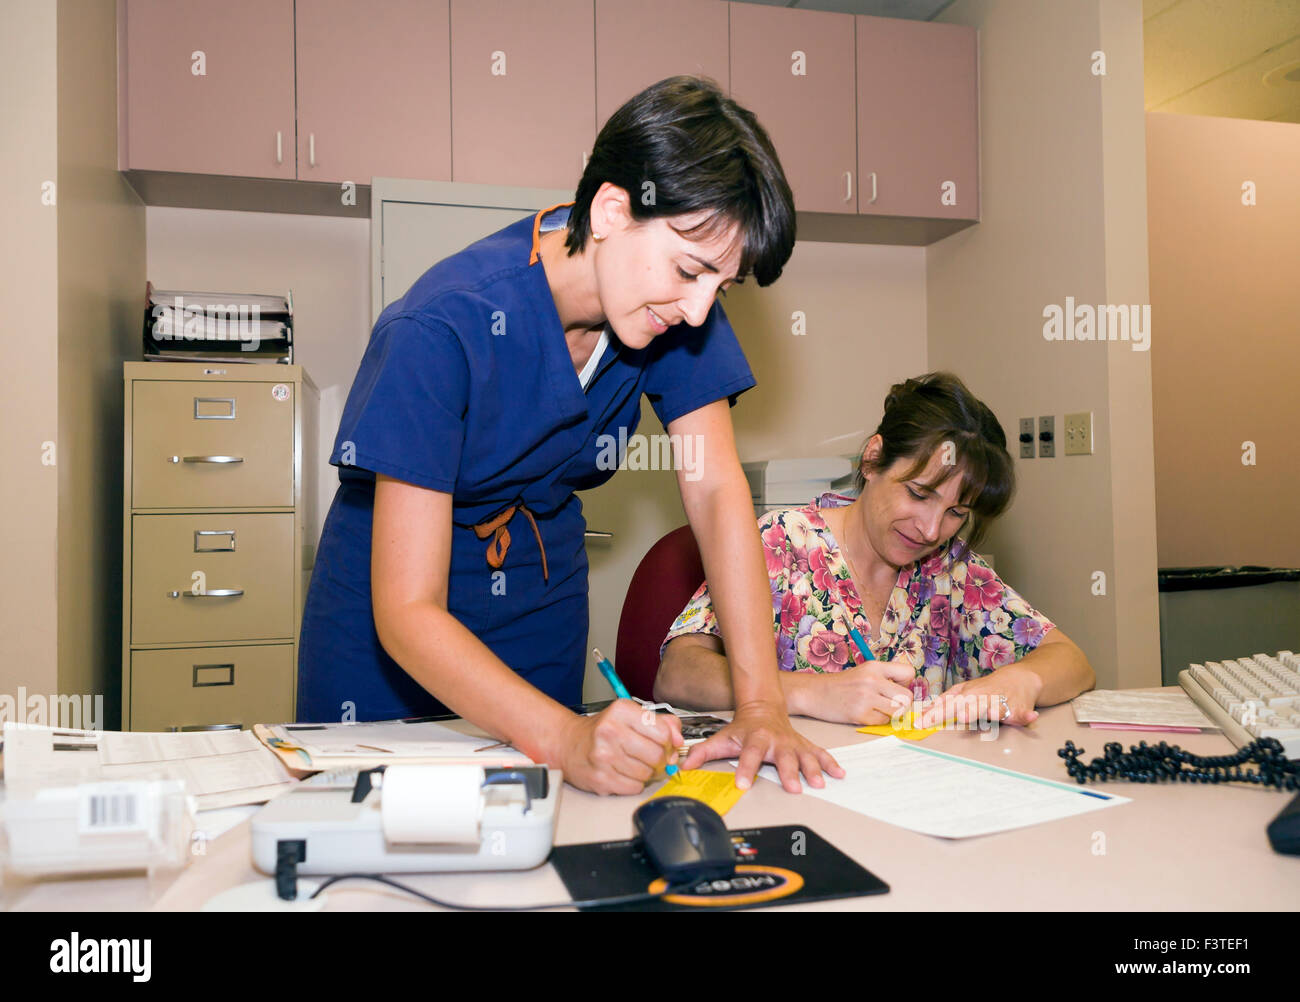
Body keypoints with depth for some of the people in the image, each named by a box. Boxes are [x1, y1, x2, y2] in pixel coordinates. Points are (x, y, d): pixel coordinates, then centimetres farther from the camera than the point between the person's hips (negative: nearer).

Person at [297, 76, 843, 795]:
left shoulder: (680, 308, -17)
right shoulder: (444, 328, -33)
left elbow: (716, 487, -16)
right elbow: (406, 610, -33)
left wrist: (761, 702, -24)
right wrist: (567, 738, -47)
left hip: (540, 588, 4)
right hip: (392, 604, -3)